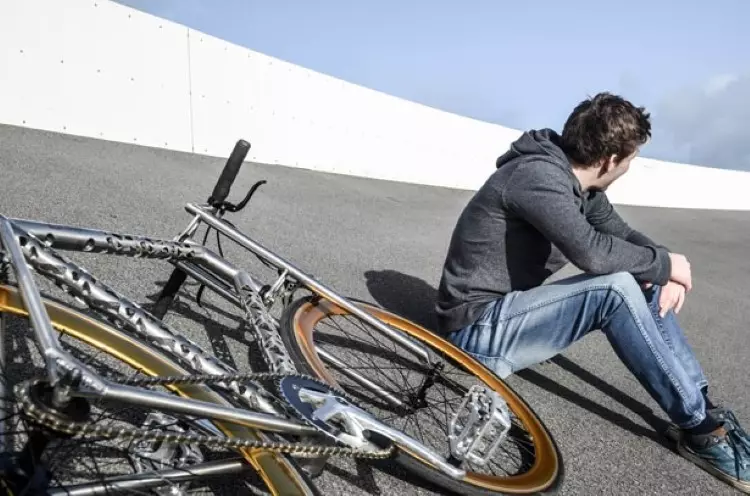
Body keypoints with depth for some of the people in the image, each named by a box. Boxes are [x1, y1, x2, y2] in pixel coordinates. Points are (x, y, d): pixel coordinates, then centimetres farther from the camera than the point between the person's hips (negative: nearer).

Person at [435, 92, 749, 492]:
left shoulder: (579, 182, 5)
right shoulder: (538, 176, -23)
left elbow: (622, 234, 13)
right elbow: (592, 252, -35)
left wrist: (666, 271, -8)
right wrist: (664, 262, -17)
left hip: (510, 314, 9)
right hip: (478, 330, -9)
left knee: (649, 286, 2)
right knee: (617, 288, -26)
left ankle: (703, 406, 4)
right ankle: (700, 427, -12)